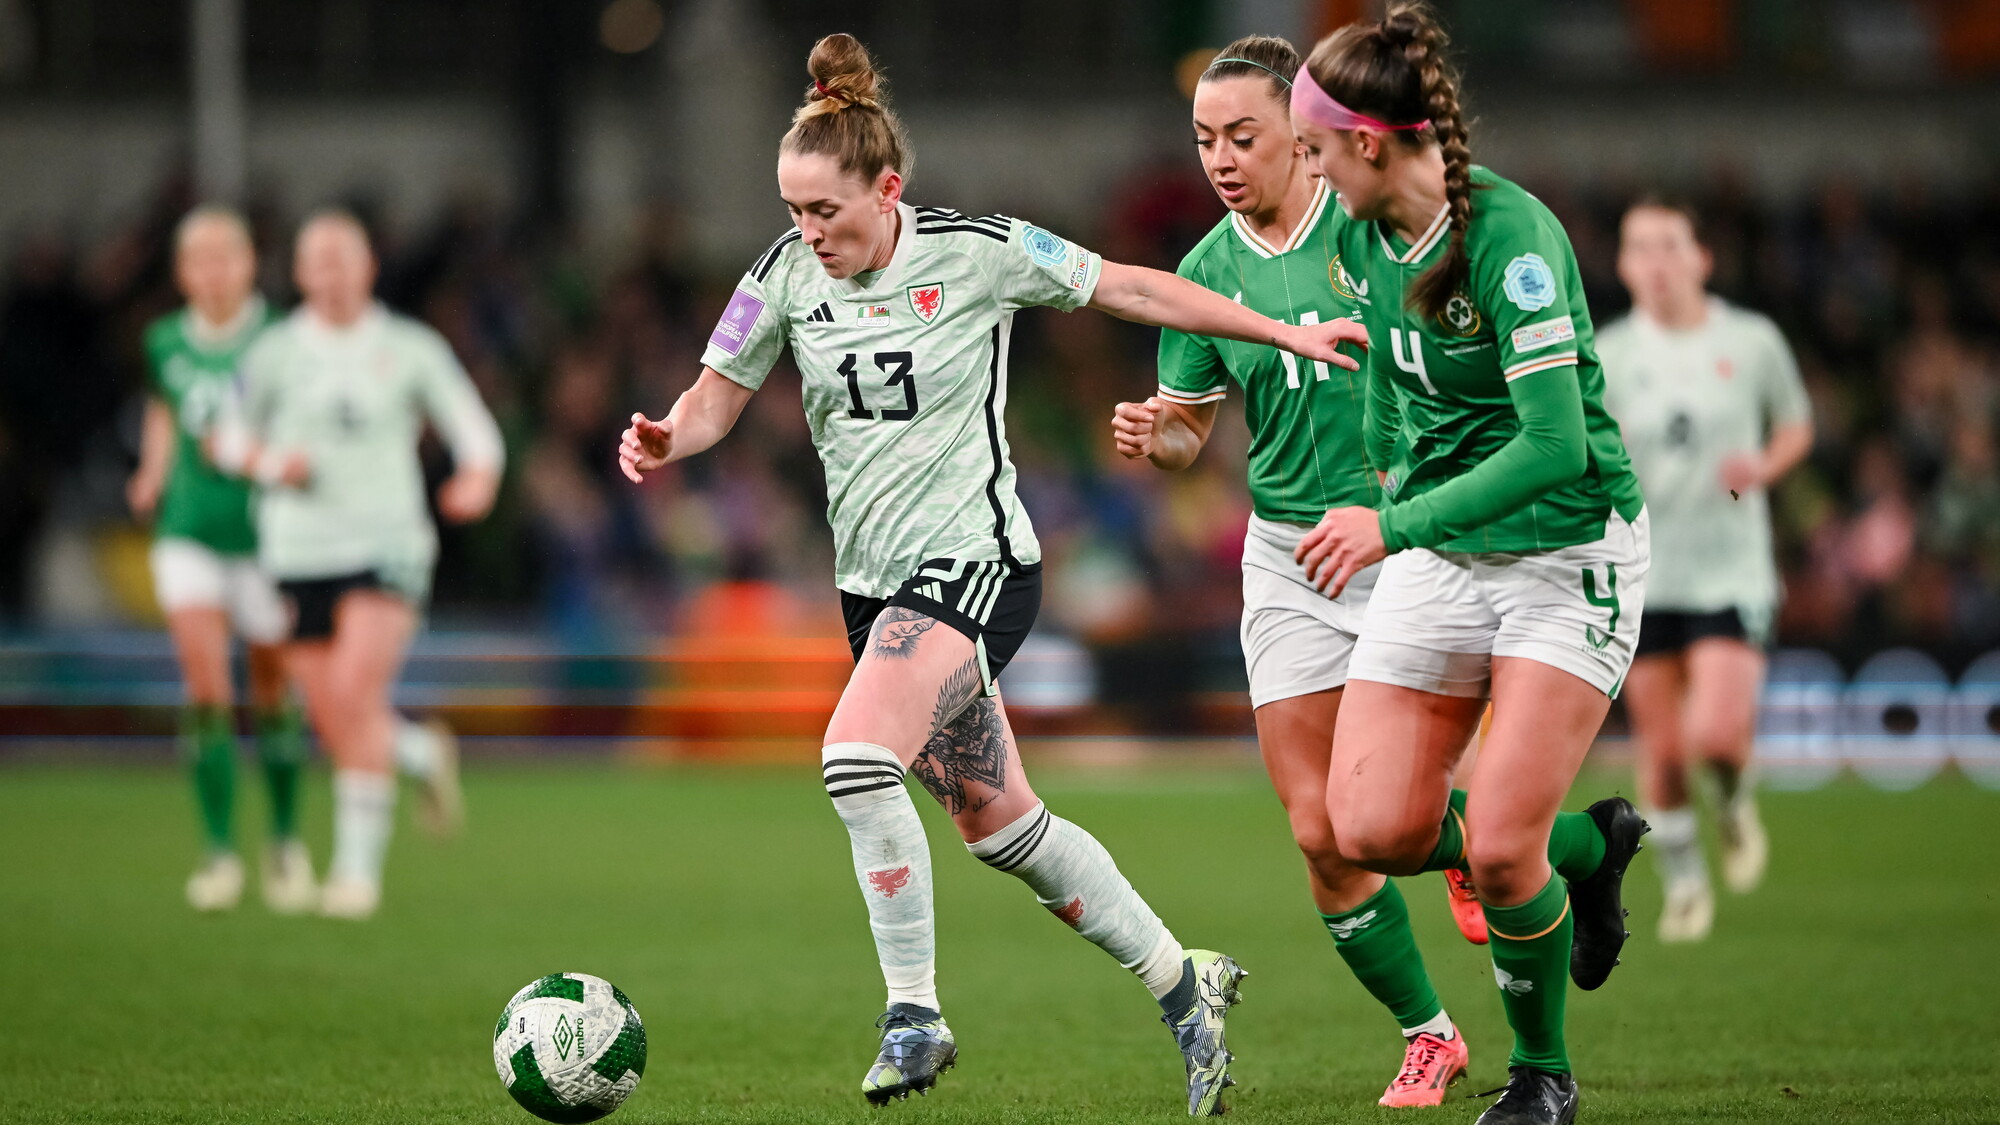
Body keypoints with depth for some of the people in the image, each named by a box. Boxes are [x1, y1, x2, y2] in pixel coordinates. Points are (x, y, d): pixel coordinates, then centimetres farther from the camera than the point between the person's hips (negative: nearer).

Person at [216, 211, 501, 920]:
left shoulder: (411, 349, 2)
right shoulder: (274, 353, 4)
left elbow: (476, 434, 6)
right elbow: (232, 437, 15)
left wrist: (476, 481, -16)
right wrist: (270, 463, -7)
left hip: (387, 547, -2)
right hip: (300, 553, 2)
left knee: (356, 695, -20)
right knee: (334, 724, 0)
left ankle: (358, 864, -14)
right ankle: (425, 754, 34)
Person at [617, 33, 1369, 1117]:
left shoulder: (977, 252, -10)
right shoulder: (786, 272, 0)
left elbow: (1130, 288, 1)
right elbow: (718, 395, 6)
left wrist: (1285, 333, 6)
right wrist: (666, 439, -18)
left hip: (973, 559, -6)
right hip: (874, 578, 6)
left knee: (856, 754, -26)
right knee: (997, 821, 10)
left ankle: (914, 1016, -14)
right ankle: (1182, 985, 27)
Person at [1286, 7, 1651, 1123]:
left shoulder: (1511, 235, -23)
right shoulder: (1364, 234, 1)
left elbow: (1555, 444, -28)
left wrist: (1395, 527, -28)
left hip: (1567, 547, -7)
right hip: (1437, 551, 7)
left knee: (1498, 850, -14)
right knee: (1376, 830, -6)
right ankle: (1589, 846, 22)